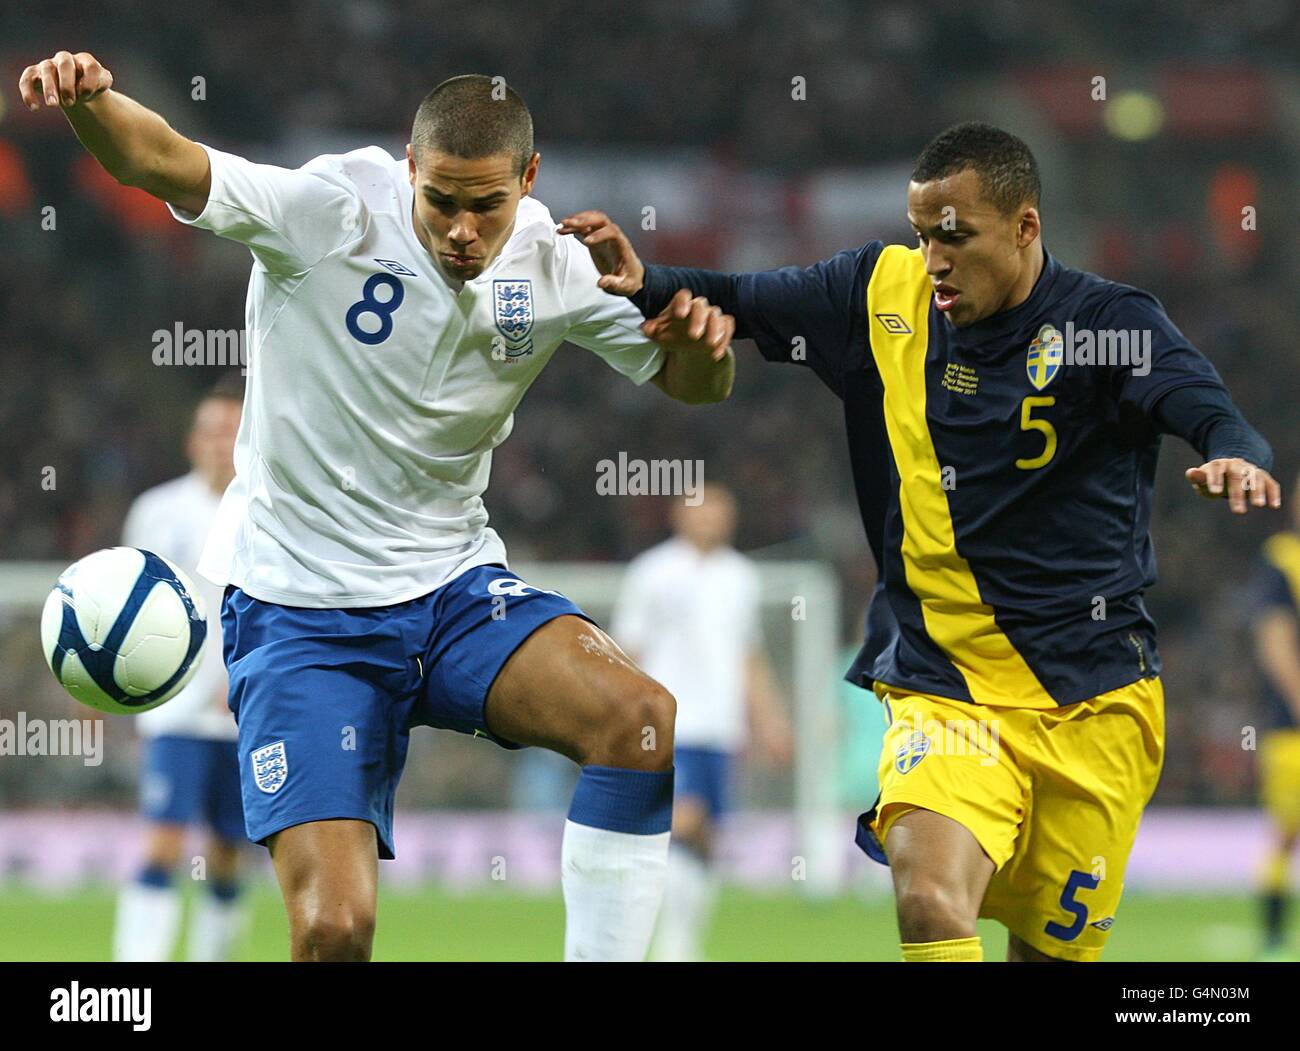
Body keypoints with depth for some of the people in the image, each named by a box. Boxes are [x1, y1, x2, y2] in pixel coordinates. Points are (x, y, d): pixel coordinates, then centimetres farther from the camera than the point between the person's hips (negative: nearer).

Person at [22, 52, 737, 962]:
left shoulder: (554, 265, -2)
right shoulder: (334, 211, -16)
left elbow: (689, 382, 10)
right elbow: (160, 163, -28)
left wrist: (702, 341, -15)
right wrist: (90, 101, -51)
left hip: (453, 587, 4)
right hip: (301, 609, -4)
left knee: (645, 719, -25)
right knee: (334, 928, -19)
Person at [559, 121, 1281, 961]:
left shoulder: (1109, 322, -9)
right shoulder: (885, 294, 2)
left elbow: (1199, 402, -27)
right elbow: (739, 301, 14)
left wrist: (1237, 452, -50)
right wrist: (643, 283, -6)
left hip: (1092, 703, -1)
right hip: (937, 686, 1)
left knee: (1051, 949, 8)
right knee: (930, 896, -27)